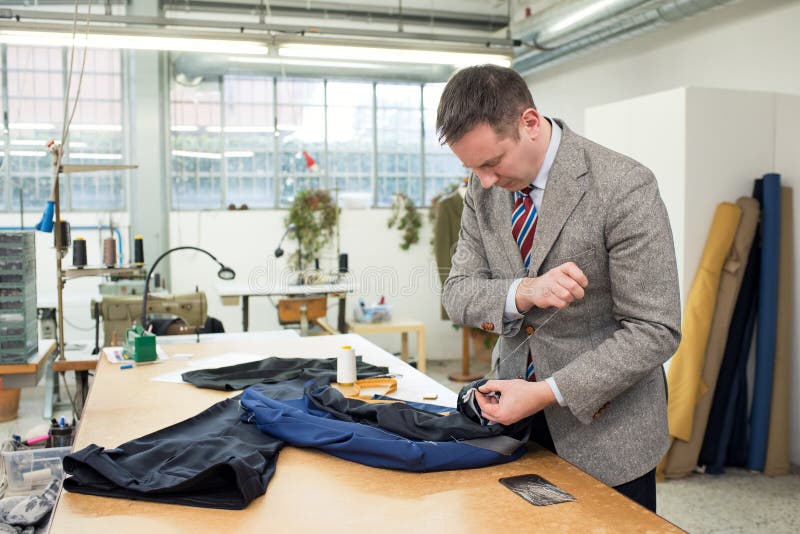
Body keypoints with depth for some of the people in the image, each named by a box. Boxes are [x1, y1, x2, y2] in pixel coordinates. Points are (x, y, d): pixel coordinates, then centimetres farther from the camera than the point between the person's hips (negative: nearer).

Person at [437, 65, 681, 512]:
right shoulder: (484, 188, -3)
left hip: (604, 424, -4)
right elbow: (458, 294, -4)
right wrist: (524, 292, -25)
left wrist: (547, 393, -24)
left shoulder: (624, 187, -21)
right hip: (516, 411, 5)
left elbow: (655, 331, -19)